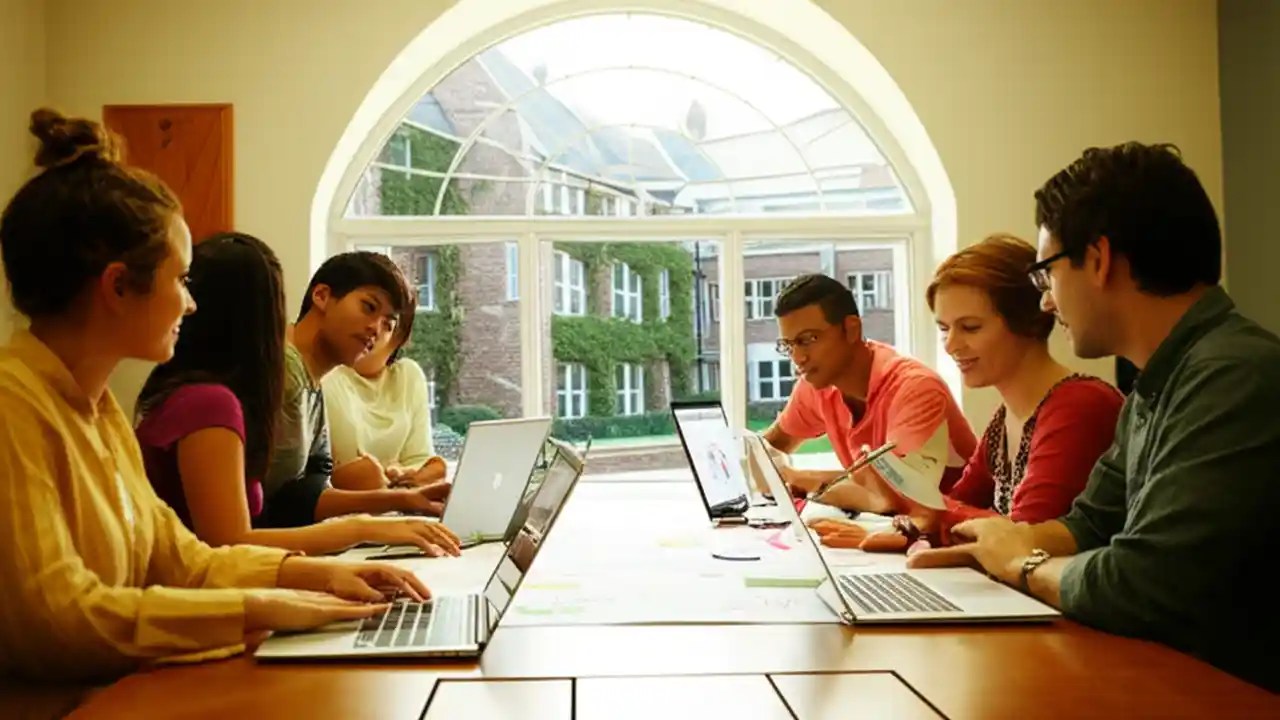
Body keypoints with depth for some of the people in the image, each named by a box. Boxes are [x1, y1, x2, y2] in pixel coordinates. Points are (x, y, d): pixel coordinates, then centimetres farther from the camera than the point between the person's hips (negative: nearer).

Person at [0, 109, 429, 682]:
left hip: (114, 690, 8)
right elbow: (56, 621, -25)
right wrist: (260, 608, -20)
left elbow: (180, 560, 12)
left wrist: (317, 572, -1)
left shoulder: (99, 407, 10)